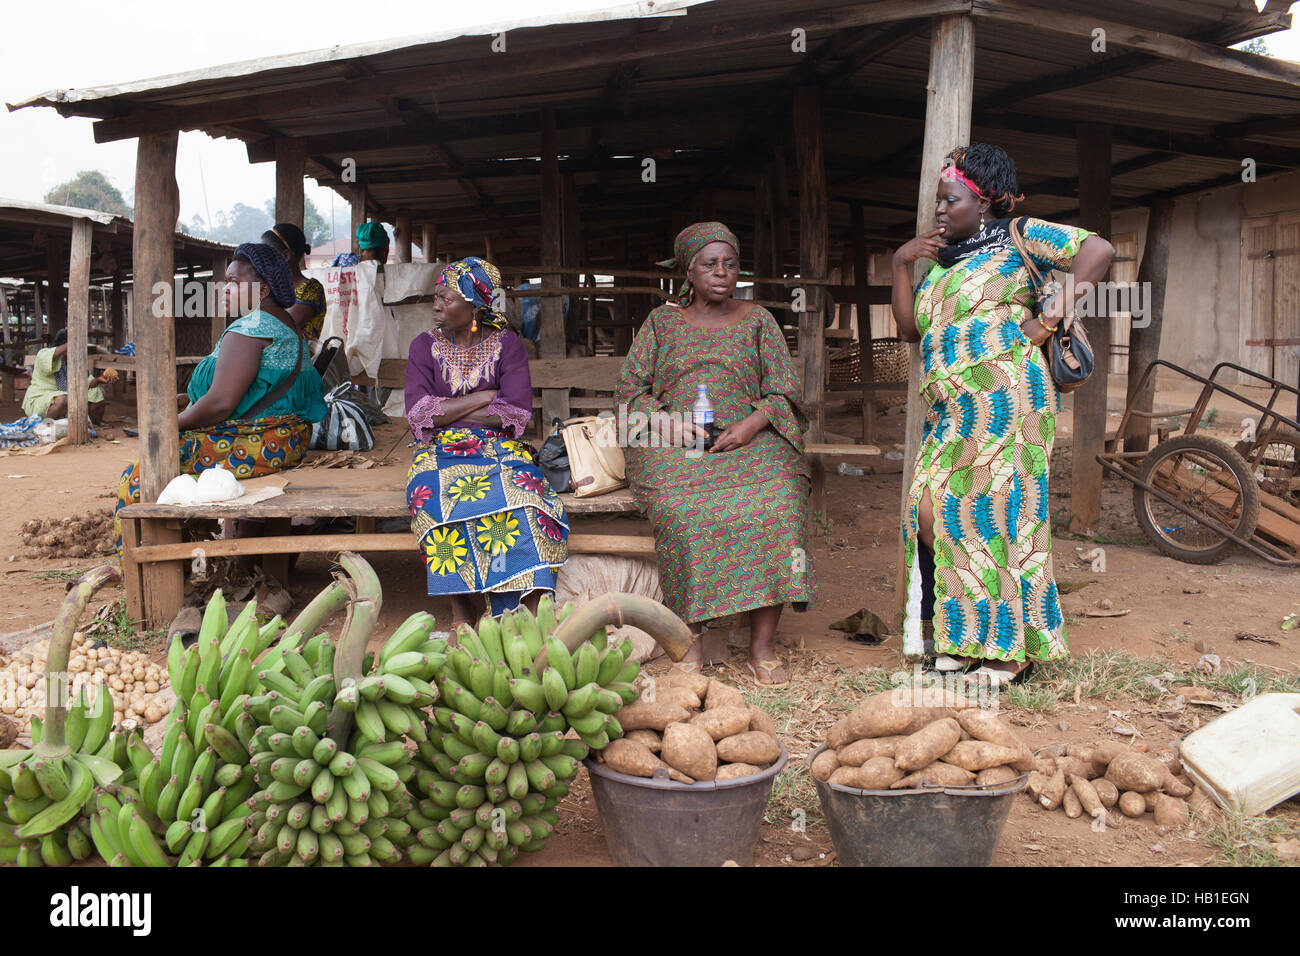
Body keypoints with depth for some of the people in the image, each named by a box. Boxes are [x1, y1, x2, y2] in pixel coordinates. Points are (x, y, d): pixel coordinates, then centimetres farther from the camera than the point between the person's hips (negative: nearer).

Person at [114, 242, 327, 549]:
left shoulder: (248, 329, -16)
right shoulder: (283, 323, 17)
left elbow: (222, 404, -22)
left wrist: (175, 423, -6)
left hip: (255, 447, -11)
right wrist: (188, 400, 13)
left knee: (138, 478, -2)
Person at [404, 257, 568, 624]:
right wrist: (484, 398, -5)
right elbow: (419, 413, -4)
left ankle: (532, 612, -37)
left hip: (497, 445, -1)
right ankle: (462, 606, -26)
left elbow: (517, 413, -6)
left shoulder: (506, 344, 7)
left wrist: (446, 412, -5)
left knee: (520, 485, -34)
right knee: (434, 489, -34)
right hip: (441, 449, 1)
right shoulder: (425, 346, 10)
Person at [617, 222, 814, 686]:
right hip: (674, 444, 0)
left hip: (750, 439, 0)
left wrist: (751, 424, -11)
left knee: (777, 507, -31)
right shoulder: (661, 322, 16)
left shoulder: (758, 320, 16)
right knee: (683, 515, -34)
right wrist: (665, 421, -8)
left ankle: (763, 645, -25)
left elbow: (781, 391, 10)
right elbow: (631, 386, 13)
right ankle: (690, 633, -21)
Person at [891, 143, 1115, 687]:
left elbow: (1098, 250, -6)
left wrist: (1050, 316, -10)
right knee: (930, 512, 0)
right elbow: (911, 329, 18)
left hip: (1001, 394, -8)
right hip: (950, 410, 8)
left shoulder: (1016, 237, 2)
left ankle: (1012, 647, 2)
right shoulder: (940, 261, 23)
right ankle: (964, 632, 11)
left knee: (991, 511, -7)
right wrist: (901, 264, 12)